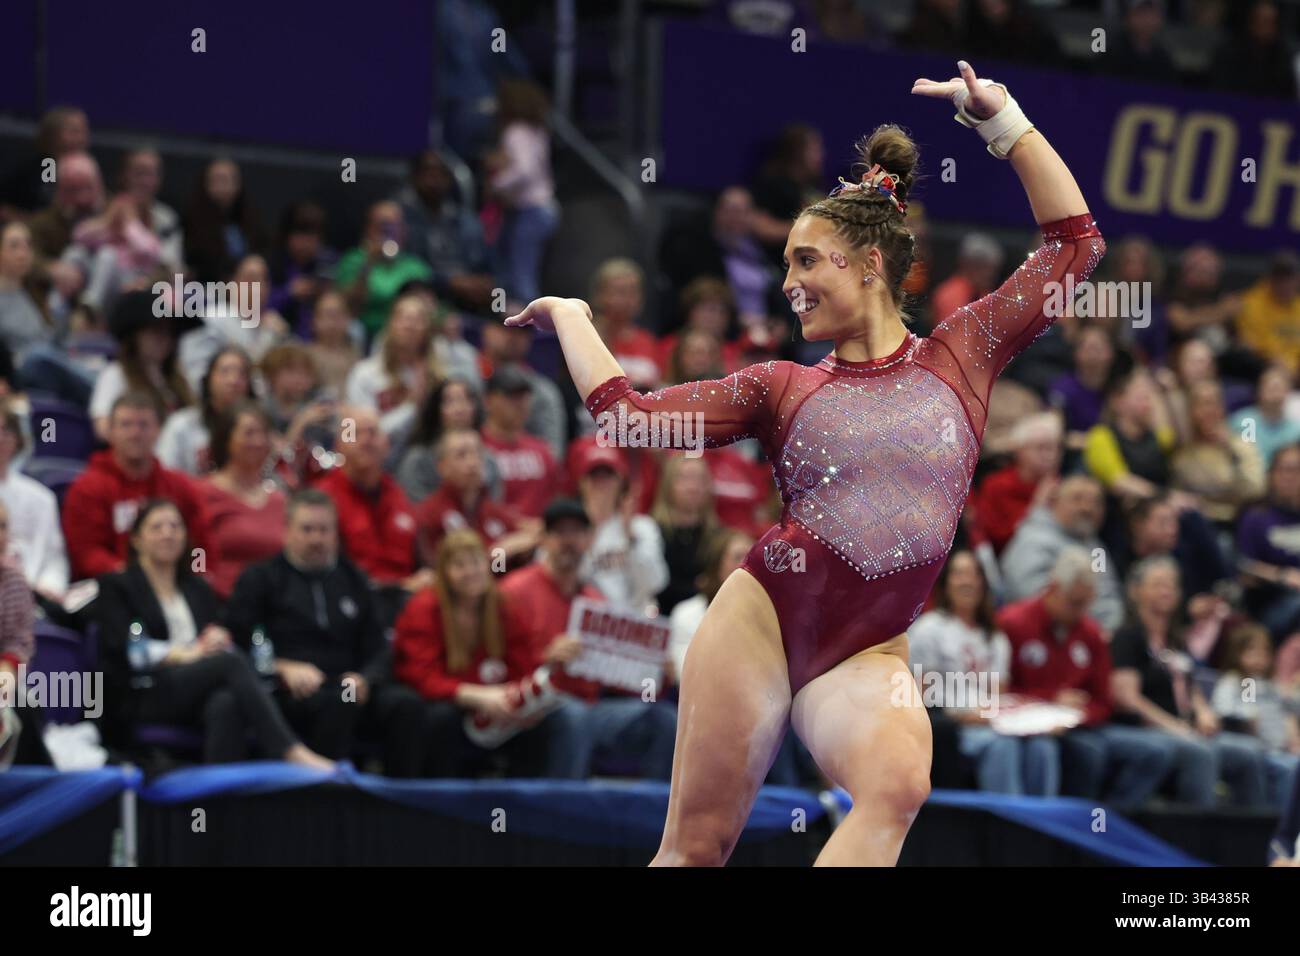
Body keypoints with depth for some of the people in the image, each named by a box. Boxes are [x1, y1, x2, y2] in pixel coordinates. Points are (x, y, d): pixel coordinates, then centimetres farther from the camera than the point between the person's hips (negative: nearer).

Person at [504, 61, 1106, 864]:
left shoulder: (960, 357, 10)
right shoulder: (782, 388, 11)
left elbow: (1076, 242, 9)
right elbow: (630, 416, 10)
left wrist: (1003, 120, 8)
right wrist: (571, 316, 20)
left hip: (868, 653, -1)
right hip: (761, 616, 1)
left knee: (899, 782, -33)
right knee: (697, 844, -2)